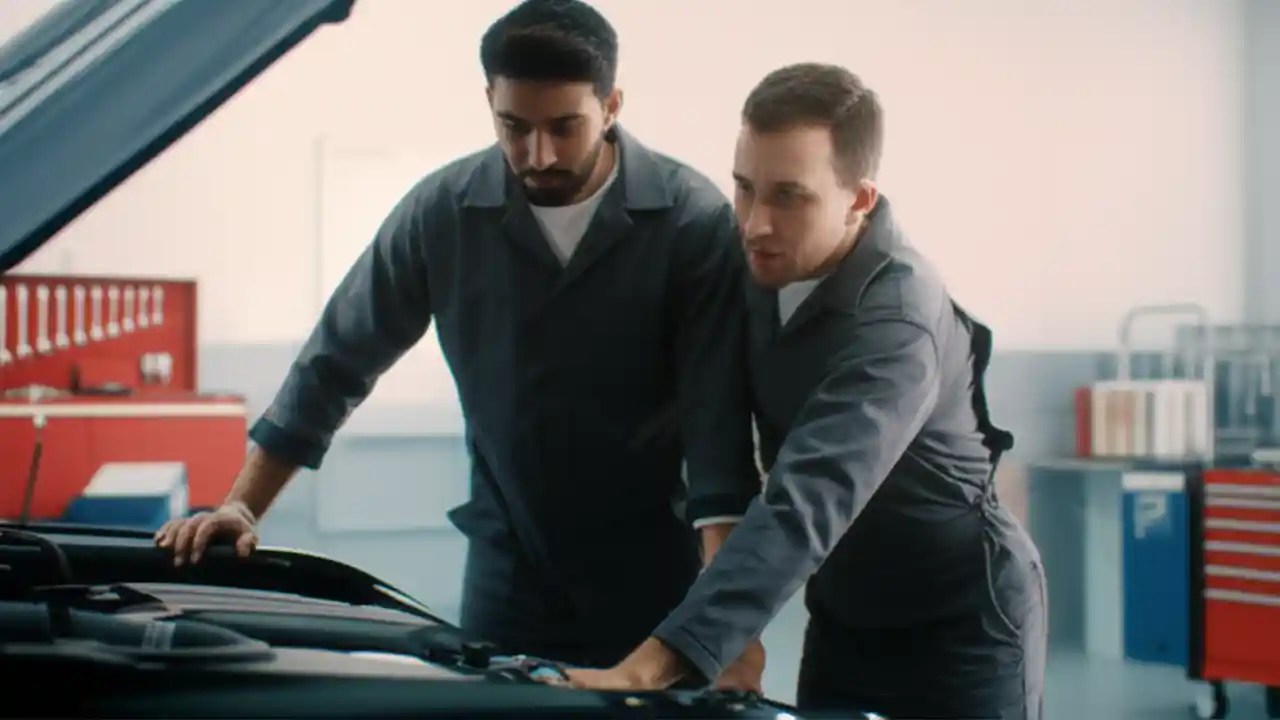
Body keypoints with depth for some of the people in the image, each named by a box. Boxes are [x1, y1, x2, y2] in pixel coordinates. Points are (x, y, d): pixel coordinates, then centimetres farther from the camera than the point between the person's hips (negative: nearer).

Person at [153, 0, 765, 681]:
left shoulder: (694, 219, -15)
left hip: (654, 570, -2)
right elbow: (339, 359, 2)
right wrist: (241, 505, -2)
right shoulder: (443, 209, -8)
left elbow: (718, 420, -18)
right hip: (507, 560, 2)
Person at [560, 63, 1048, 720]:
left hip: (957, 629, -6)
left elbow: (807, 505, -42)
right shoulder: (769, 268, -7)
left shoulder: (895, 324, -30)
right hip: (844, 615, 6)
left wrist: (654, 665, -51)